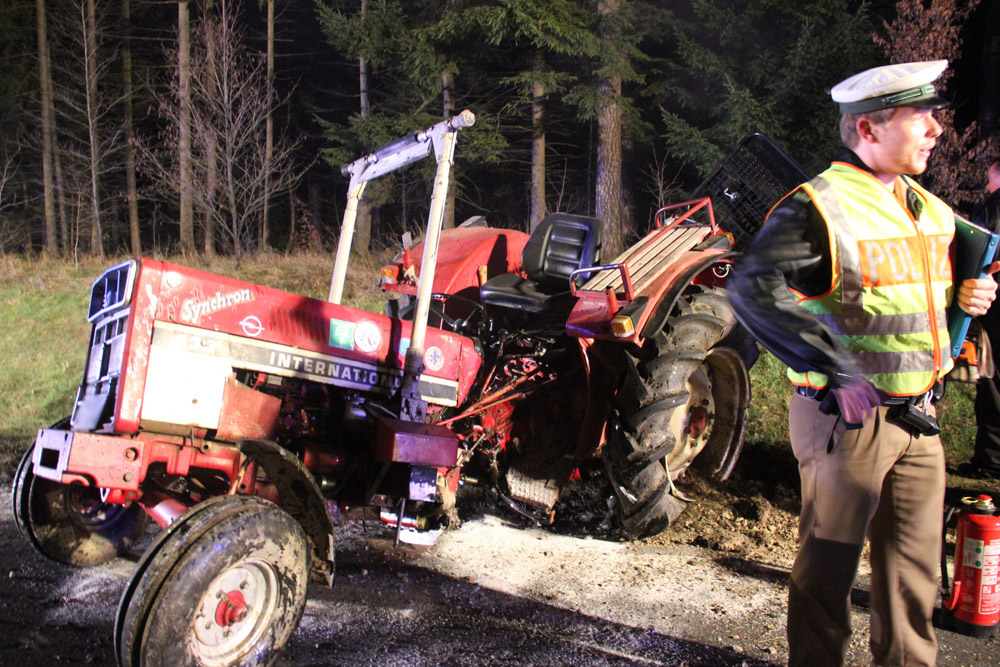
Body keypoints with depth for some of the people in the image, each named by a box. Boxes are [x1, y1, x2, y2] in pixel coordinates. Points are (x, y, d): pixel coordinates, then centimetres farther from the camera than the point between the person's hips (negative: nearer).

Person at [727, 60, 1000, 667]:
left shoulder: (932, 211, 12)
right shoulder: (820, 208, -15)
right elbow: (753, 291, -27)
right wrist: (842, 372, -28)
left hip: (918, 419, 8)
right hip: (848, 418, -8)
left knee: (915, 561, 18)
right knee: (829, 563, 6)